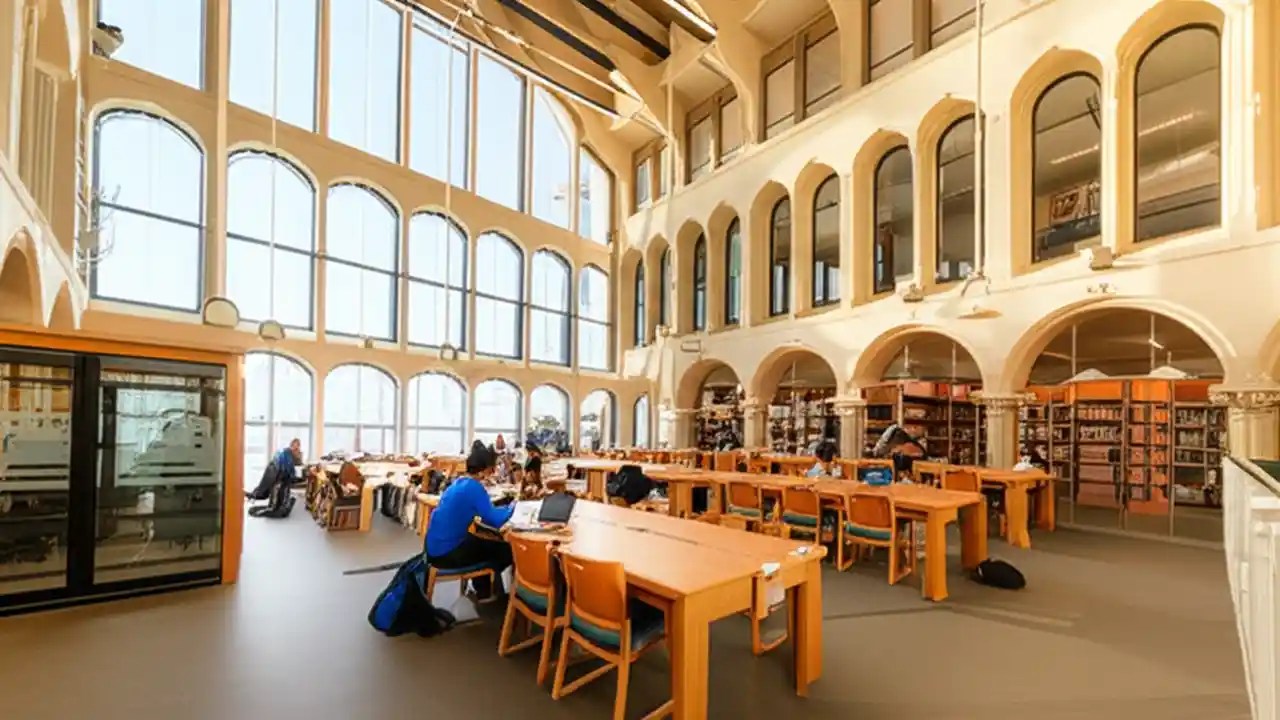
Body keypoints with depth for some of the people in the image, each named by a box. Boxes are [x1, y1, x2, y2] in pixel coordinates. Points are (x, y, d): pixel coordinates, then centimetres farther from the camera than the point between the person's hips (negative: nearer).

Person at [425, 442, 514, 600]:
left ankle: (481, 587, 31)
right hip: (446, 553, -9)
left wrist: (505, 507, 6)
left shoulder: (459, 482, 7)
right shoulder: (474, 487, -21)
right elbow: (495, 521, -21)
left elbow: (485, 513, 17)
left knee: (491, 544, 24)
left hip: (436, 548, 9)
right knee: (507, 550, 5)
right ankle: (484, 592, 25)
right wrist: (512, 507, -3)